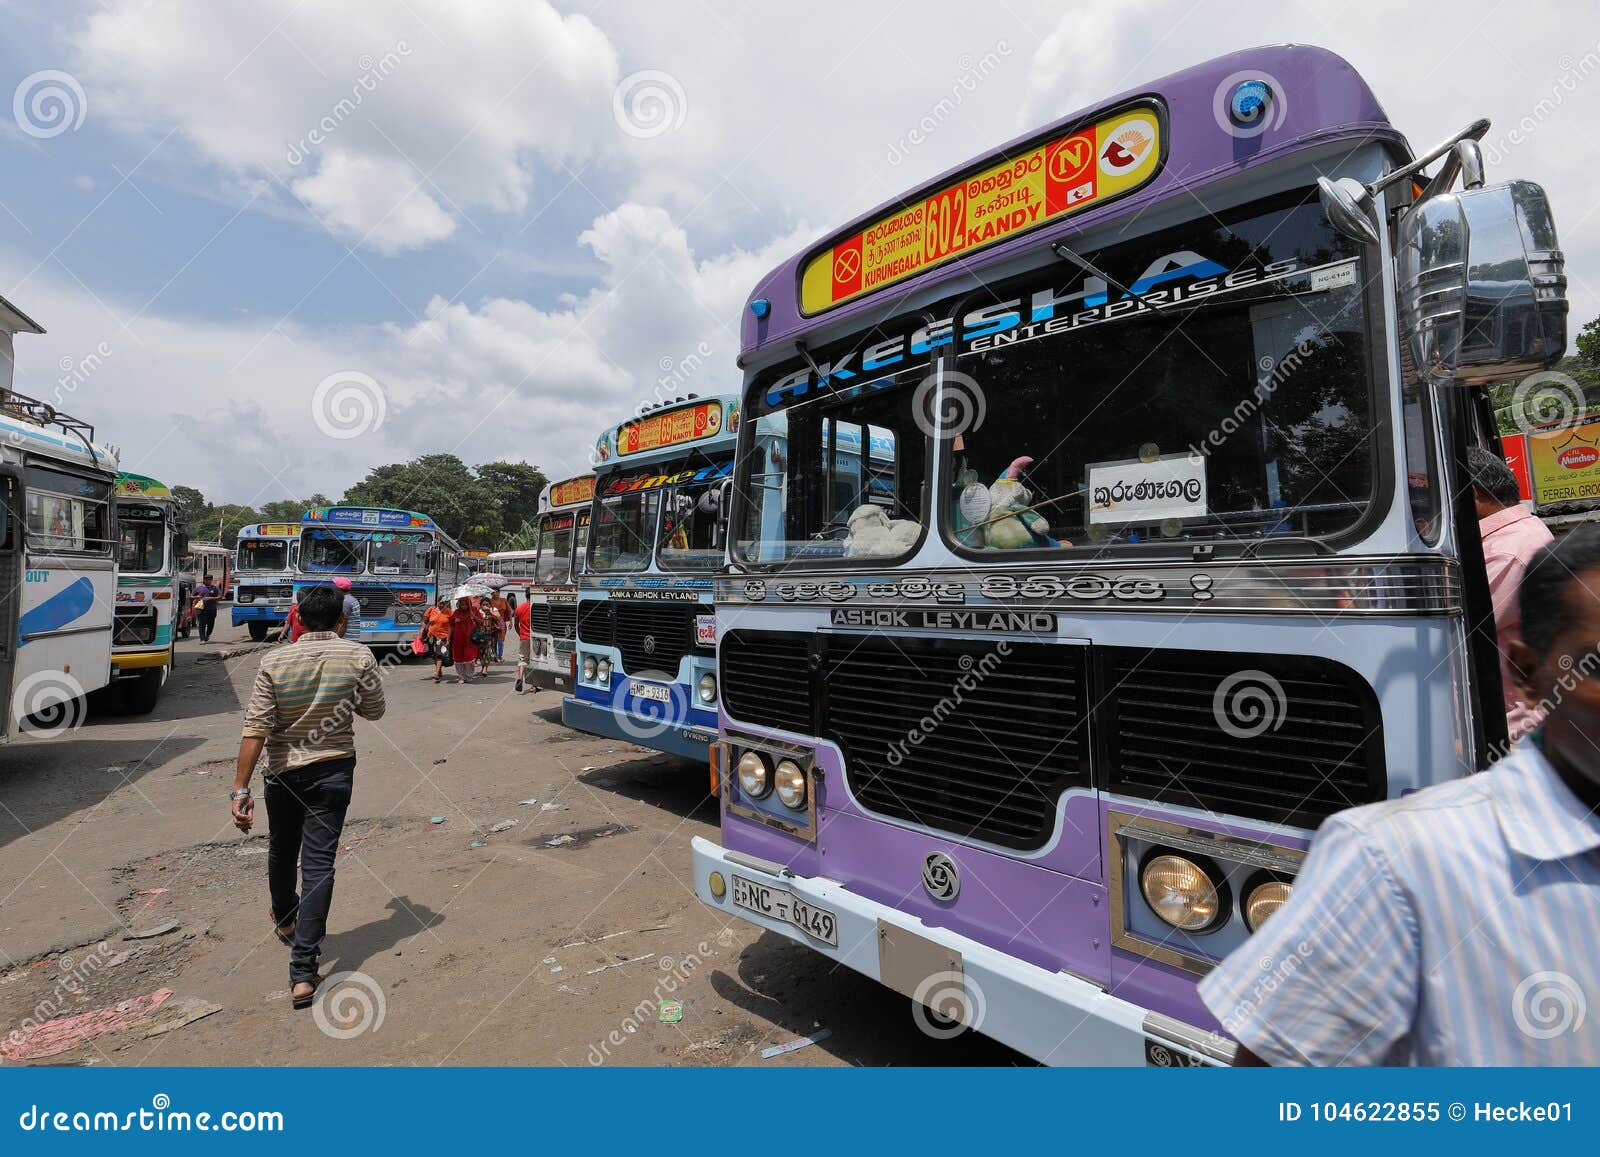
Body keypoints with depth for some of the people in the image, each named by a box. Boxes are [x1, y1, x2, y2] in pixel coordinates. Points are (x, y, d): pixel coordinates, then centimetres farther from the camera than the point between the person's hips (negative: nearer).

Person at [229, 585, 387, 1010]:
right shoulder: (360, 657, -11)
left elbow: (255, 730, -12)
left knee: (282, 850, 25)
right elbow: (375, 711, 0)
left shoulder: (275, 662, -10)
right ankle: (303, 971, 0)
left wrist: (240, 789, -9)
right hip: (334, 772, -1)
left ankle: (284, 918, 51)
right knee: (319, 863, 2)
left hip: (283, 773, 2)